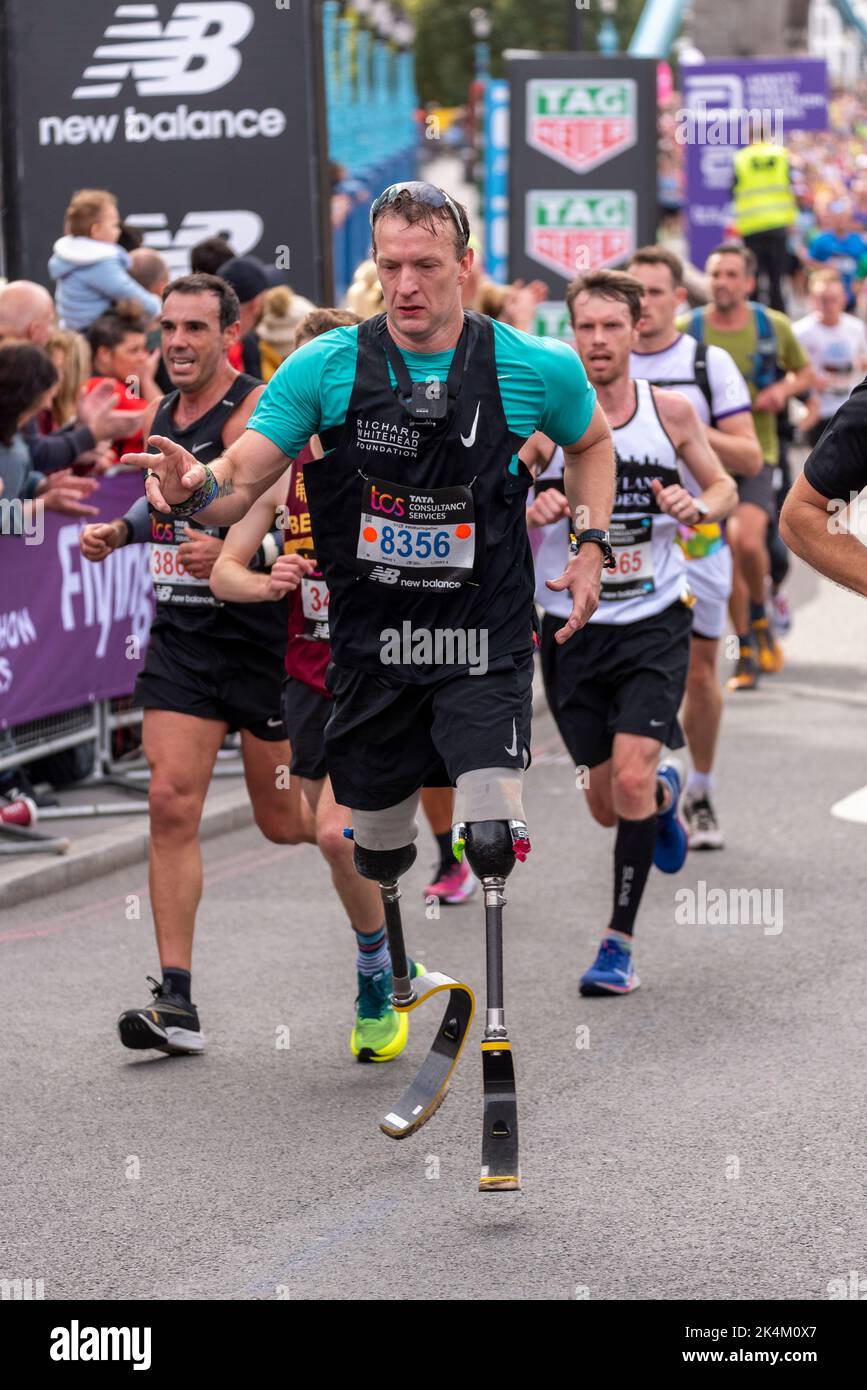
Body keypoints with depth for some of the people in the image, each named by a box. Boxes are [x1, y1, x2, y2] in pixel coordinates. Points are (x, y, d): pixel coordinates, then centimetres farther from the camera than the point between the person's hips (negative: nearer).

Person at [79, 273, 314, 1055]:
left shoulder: (260, 413, -13)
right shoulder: (160, 418, 11)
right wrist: (119, 532, 11)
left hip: (265, 638, -6)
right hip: (181, 636, 6)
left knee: (286, 822, 5)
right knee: (172, 803, -7)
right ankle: (177, 1001, -8)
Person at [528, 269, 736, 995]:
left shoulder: (671, 410, -2)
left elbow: (725, 487, 11)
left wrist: (697, 507, -11)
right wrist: (532, 512, -25)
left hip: (654, 626, -1)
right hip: (573, 629, 1)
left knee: (631, 777, -18)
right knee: (607, 803, 10)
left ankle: (620, 942, -5)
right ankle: (665, 795, 47)